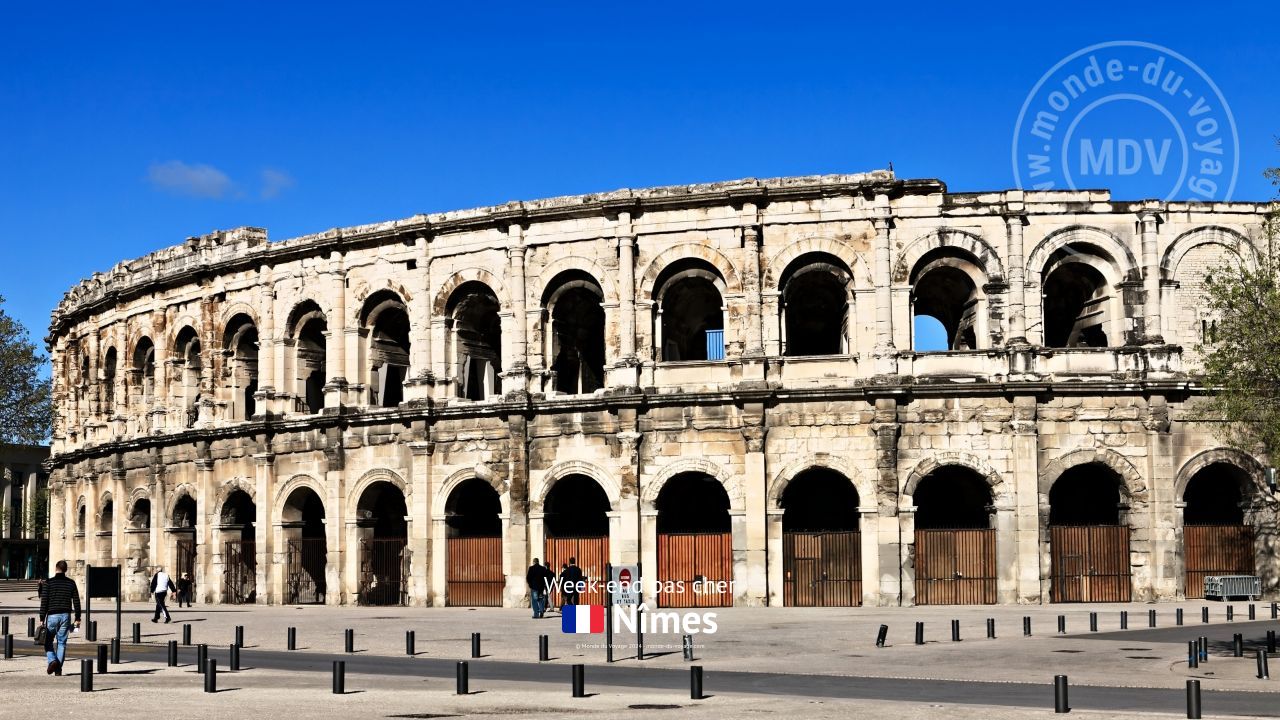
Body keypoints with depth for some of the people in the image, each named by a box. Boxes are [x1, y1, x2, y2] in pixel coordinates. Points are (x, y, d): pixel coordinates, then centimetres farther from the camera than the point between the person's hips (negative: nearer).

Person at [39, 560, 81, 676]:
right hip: (66, 616, 2)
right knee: (61, 643, 6)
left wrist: (42, 619, -2)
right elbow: (76, 602, 4)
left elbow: (44, 602, -5)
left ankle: (52, 661, -14)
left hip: (52, 616, -2)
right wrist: (77, 619, 9)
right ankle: (58, 669, 3)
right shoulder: (71, 583, 5)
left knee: (48, 642, 10)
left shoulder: (49, 582, -2)